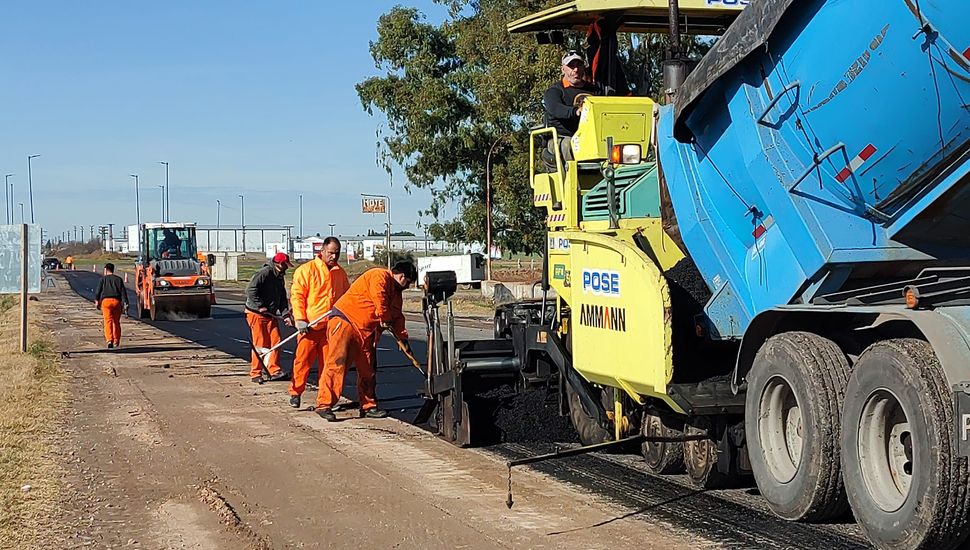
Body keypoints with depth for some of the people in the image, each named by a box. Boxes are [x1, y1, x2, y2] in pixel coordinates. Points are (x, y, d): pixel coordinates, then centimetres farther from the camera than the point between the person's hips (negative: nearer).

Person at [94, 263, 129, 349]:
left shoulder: (103, 279, 8)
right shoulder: (118, 279, 13)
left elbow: (98, 291, 4)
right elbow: (123, 291, 6)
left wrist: (97, 301, 13)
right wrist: (125, 303, 3)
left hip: (106, 301, -2)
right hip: (116, 301, 2)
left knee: (108, 321, -9)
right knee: (116, 322, 12)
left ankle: (109, 340, -27)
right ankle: (116, 342, 17)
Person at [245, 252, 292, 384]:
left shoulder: (280, 278, 14)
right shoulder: (264, 273, -15)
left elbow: (282, 298, 16)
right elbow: (250, 290, -22)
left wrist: (285, 314, 3)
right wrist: (260, 306, -22)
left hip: (271, 314, 8)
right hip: (256, 314, -8)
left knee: (275, 341, 1)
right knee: (260, 345, -5)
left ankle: (274, 371, 7)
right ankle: (255, 374, 4)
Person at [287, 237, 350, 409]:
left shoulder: (340, 273, 13)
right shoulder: (306, 270, -4)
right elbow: (296, 295, -7)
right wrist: (300, 319, -14)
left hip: (331, 327, 4)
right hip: (309, 326, -4)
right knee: (303, 361, -1)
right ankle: (295, 393, 13)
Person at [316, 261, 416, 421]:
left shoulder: (396, 292, 19)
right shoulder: (380, 276, -11)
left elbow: (397, 316, 21)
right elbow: (379, 298, -25)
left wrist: (403, 338, 12)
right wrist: (385, 319, -13)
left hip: (365, 332, 10)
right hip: (345, 321, -10)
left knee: (367, 370, 9)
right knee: (337, 364, -14)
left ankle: (368, 406, 17)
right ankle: (324, 405, -14)